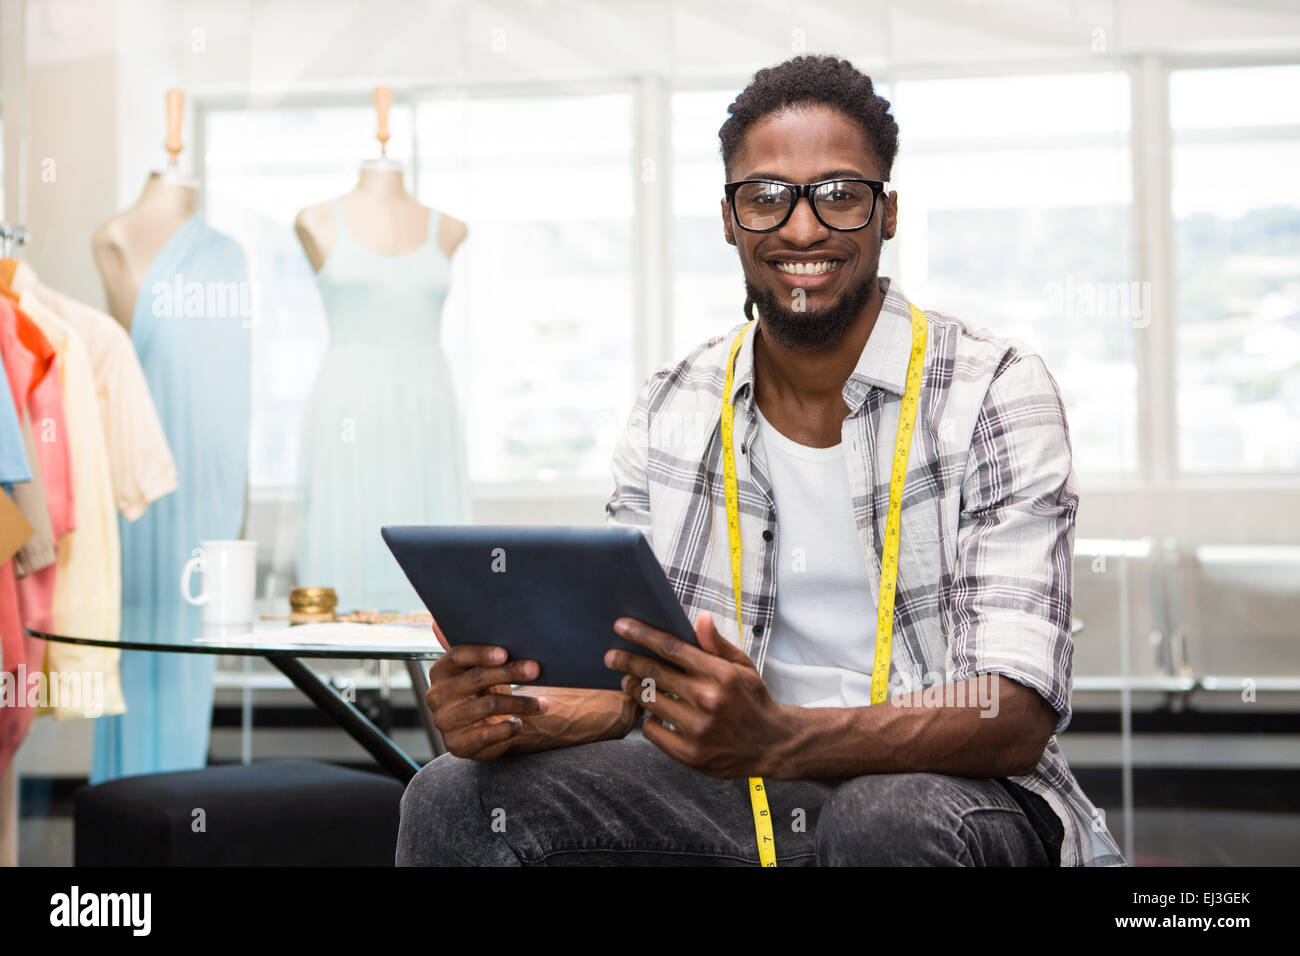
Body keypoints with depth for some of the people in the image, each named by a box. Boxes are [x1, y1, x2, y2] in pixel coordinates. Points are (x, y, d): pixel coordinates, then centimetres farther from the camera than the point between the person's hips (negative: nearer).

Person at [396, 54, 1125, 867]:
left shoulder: (996, 393, -9)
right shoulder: (672, 411, 6)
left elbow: (1016, 718, -18)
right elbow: (629, 679, 5)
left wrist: (780, 740, -35)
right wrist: (512, 714, -19)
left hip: (954, 788, -3)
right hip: (735, 793, 3)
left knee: (886, 822, -38)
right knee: (455, 795, -18)